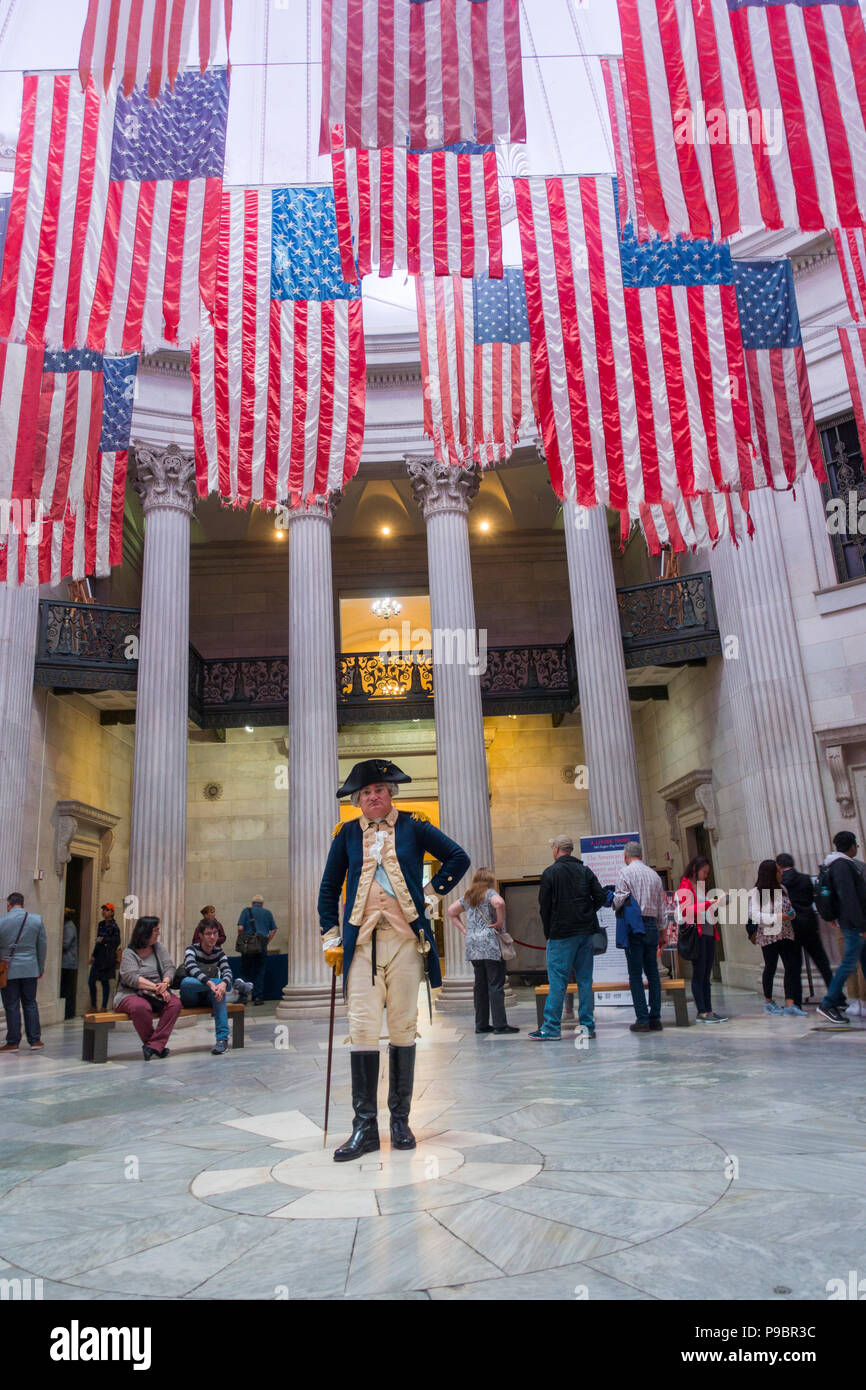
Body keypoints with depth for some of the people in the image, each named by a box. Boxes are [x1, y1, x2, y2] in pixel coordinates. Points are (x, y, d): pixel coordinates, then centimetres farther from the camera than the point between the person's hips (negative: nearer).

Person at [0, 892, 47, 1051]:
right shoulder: (37, 920, -1)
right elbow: (43, 946, 4)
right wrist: (41, 968, 14)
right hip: (30, 970, 3)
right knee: (30, 1004, 12)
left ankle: (13, 1042, 8)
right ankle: (35, 1039, 14)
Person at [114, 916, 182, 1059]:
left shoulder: (159, 948, 14)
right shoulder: (129, 953, -1)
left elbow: (170, 967, 5)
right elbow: (131, 978, -16)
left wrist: (165, 983, -18)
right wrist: (156, 987, -24)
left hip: (158, 994, 4)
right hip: (132, 994, -4)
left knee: (175, 1003, -26)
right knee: (140, 1007, -38)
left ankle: (153, 1045, -27)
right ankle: (158, 1045, -20)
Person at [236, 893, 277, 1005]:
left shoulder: (246, 911, 8)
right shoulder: (267, 912, 13)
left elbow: (240, 928, -3)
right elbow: (273, 930, 6)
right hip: (262, 945, 1)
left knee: (248, 971, 6)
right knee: (260, 972, 6)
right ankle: (259, 997, 1)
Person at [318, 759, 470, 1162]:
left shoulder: (413, 826, 5)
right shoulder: (347, 833, 9)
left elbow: (459, 858, 9)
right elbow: (329, 888, 15)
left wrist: (432, 891, 3)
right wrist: (331, 937, 10)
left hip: (405, 939, 0)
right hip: (362, 942, 1)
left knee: (403, 1028, 5)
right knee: (363, 1028, -5)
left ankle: (400, 1120, 18)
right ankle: (365, 1126, 3)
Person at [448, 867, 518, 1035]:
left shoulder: (467, 896, 17)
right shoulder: (490, 893, -4)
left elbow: (451, 911, 23)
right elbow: (499, 903, -25)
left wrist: (464, 929, 16)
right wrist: (500, 922, -13)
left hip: (472, 945, 6)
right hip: (490, 945, -6)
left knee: (480, 985, 10)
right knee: (496, 985, -4)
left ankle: (481, 1024, 13)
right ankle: (500, 1024, -6)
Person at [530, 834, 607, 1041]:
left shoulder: (550, 873, -5)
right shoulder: (585, 871, 8)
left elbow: (544, 906, -4)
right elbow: (601, 897, 3)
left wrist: (548, 932, 6)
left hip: (562, 934, -5)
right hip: (586, 932, 5)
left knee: (558, 981, -3)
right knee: (585, 980, 9)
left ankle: (551, 1028, -2)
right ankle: (587, 1026, 11)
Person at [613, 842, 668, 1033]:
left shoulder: (625, 872, -4)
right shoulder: (654, 875, 14)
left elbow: (620, 898, -14)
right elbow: (662, 909, 16)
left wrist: (614, 904, 8)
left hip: (633, 926, -5)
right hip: (652, 925, 5)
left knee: (635, 974, -2)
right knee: (652, 973, 9)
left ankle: (642, 1019, -3)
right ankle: (655, 1019, 10)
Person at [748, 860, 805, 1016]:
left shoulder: (782, 889, 9)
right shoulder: (756, 892, -10)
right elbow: (753, 914, -16)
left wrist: (792, 913, 0)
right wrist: (775, 918, -22)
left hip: (786, 934, 6)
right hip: (768, 935, -5)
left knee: (792, 967, -4)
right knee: (770, 968, 5)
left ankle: (790, 1004, -4)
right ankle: (768, 1002, 21)